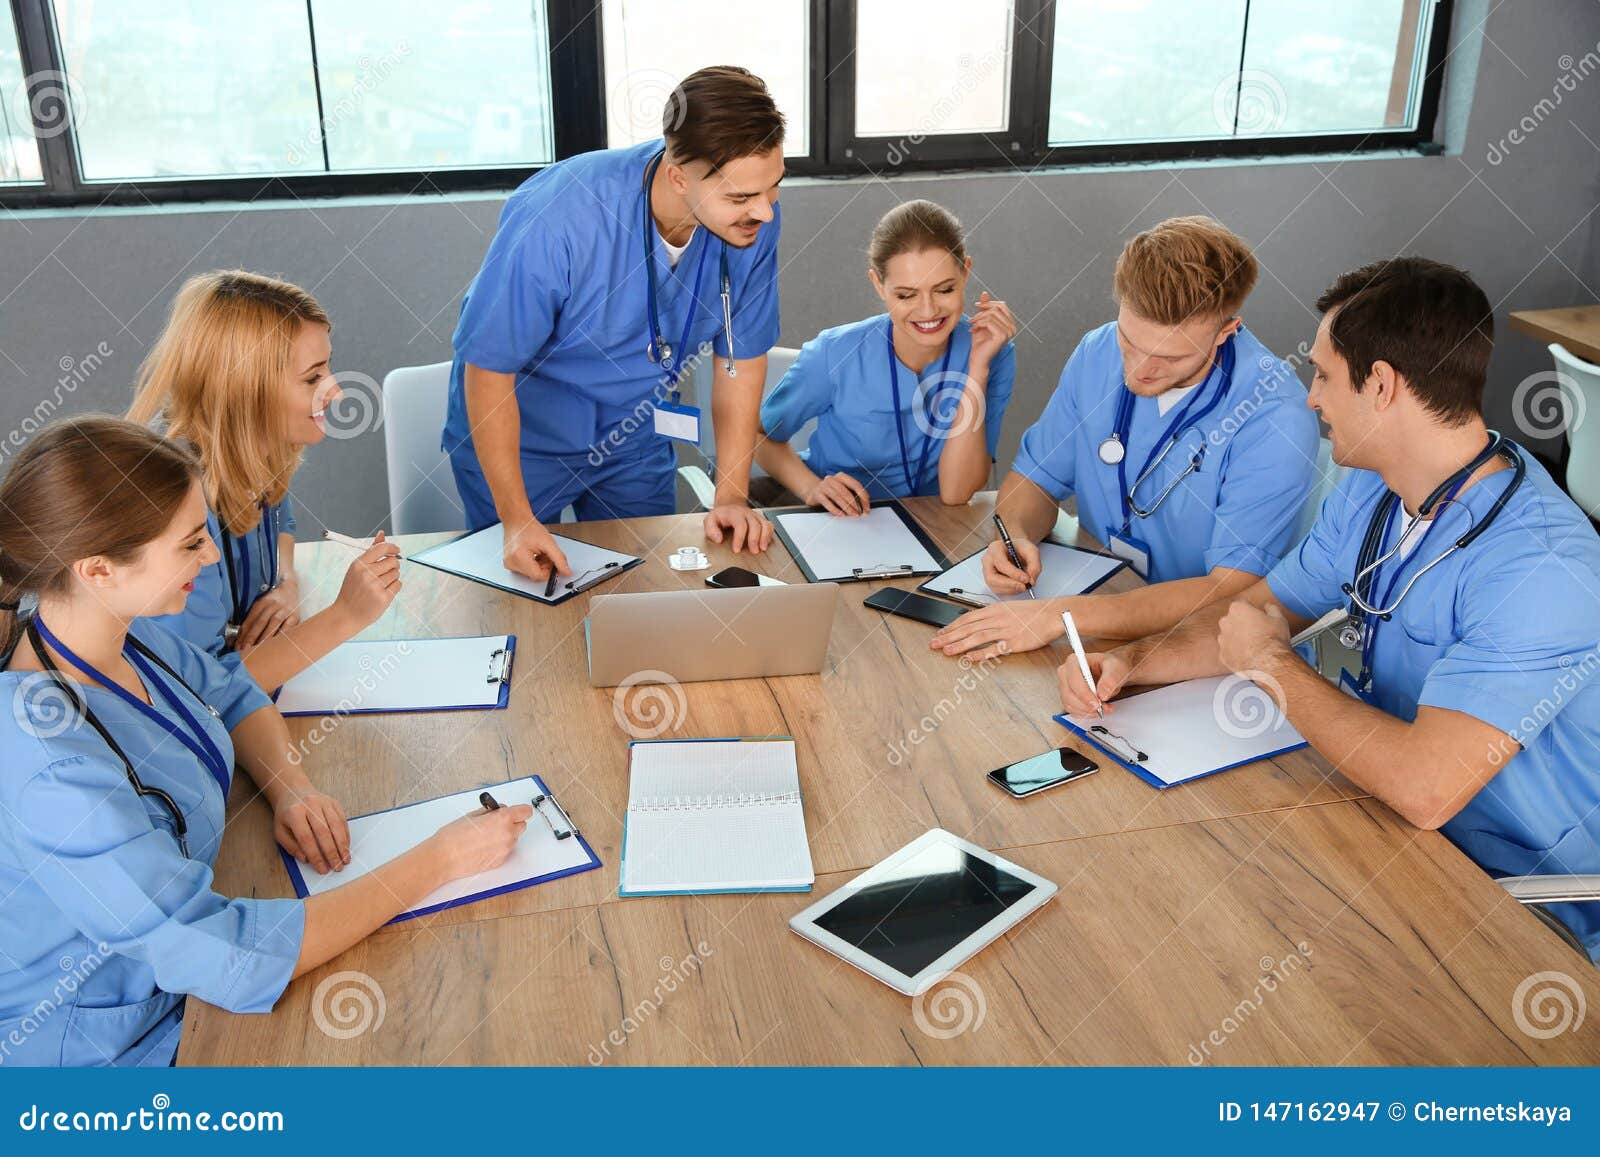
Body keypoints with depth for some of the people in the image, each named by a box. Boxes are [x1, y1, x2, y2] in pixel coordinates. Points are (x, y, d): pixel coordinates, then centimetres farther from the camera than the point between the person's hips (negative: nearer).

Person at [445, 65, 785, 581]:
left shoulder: (754, 219, -21)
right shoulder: (556, 219, -35)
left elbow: (742, 355, -7)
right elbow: (488, 370, -25)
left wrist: (732, 496, -10)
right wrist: (517, 519, -25)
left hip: (635, 440, 4)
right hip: (522, 437, -3)